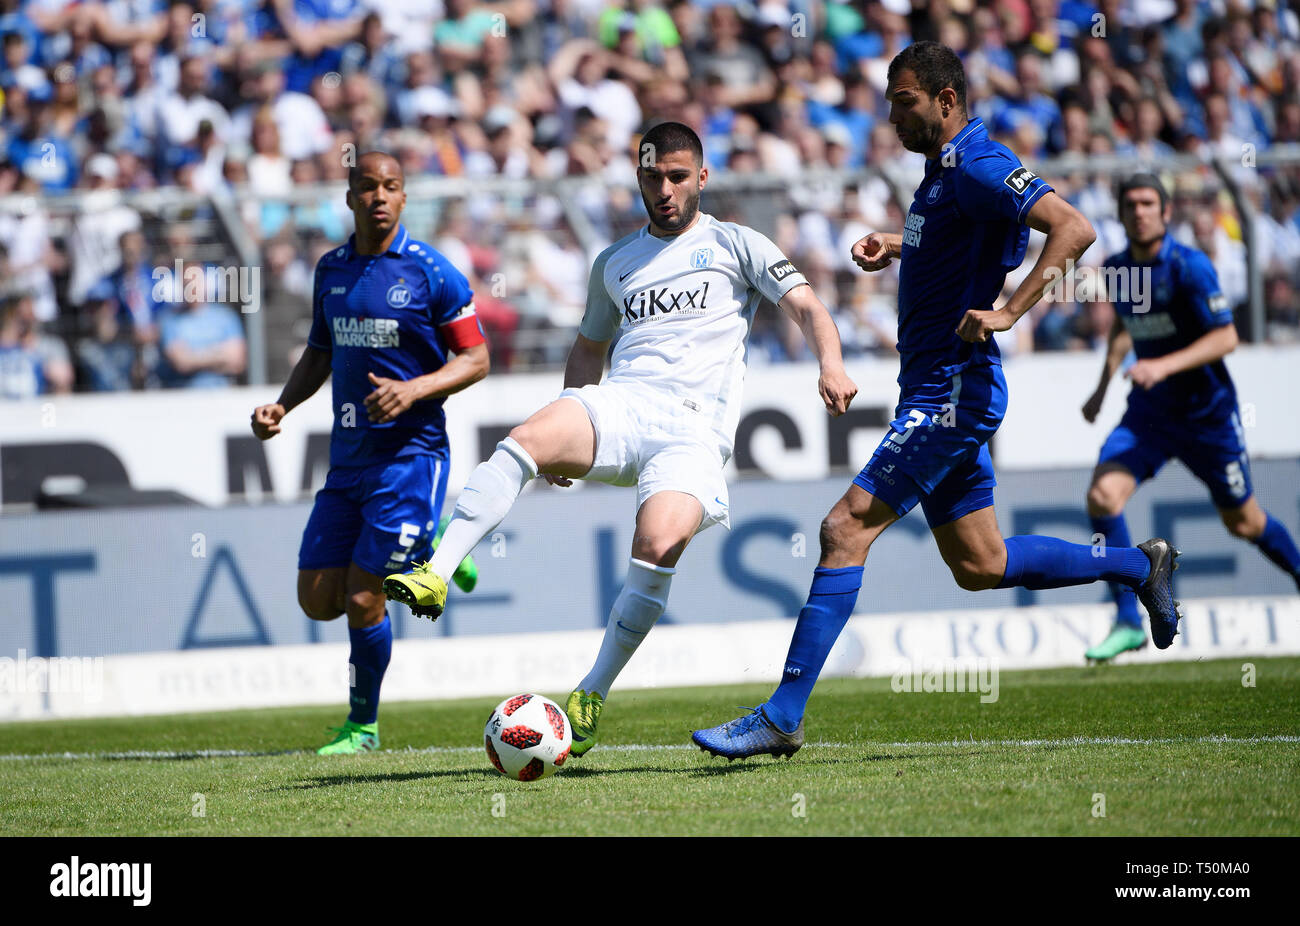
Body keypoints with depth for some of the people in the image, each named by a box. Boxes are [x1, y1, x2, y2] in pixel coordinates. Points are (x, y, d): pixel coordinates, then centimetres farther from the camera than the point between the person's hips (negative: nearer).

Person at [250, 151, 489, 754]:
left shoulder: (430, 272, -8)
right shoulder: (331, 269, 9)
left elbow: (475, 359, -5)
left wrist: (414, 389, -21)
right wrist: (282, 406, 5)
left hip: (410, 452, -6)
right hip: (348, 455, 6)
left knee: (361, 600, -9)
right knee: (317, 601, 5)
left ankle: (363, 726, 12)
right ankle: (427, 554, 29)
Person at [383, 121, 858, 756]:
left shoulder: (735, 245, 14)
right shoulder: (615, 262, 26)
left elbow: (806, 307, 6)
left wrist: (831, 365, -16)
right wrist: (573, 438, 19)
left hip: (695, 426, -3)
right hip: (619, 404, 3)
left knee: (658, 547, -29)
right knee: (527, 439, -31)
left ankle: (590, 698, -15)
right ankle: (435, 577, -40)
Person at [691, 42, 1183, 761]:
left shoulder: (979, 167, -14)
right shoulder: (942, 171, 15)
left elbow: (1074, 229, -25)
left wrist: (1008, 311, -32)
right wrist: (892, 246, 17)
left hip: (952, 392, -11)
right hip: (937, 395, 11)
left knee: (847, 530, -15)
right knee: (980, 565, 16)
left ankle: (782, 718, -16)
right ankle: (1138, 566, 28)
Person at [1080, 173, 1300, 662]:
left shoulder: (1190, 266, -18)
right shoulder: (1115, 268, 1)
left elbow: (1225, 337, -22)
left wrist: (1164, 366, -33)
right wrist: (1104, 385, 15)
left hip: (1206, 411, -4)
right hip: (1148, 413, 4)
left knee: (1243, 522, 10)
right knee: (1102, 495, -19)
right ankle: (1127, 623, -13)